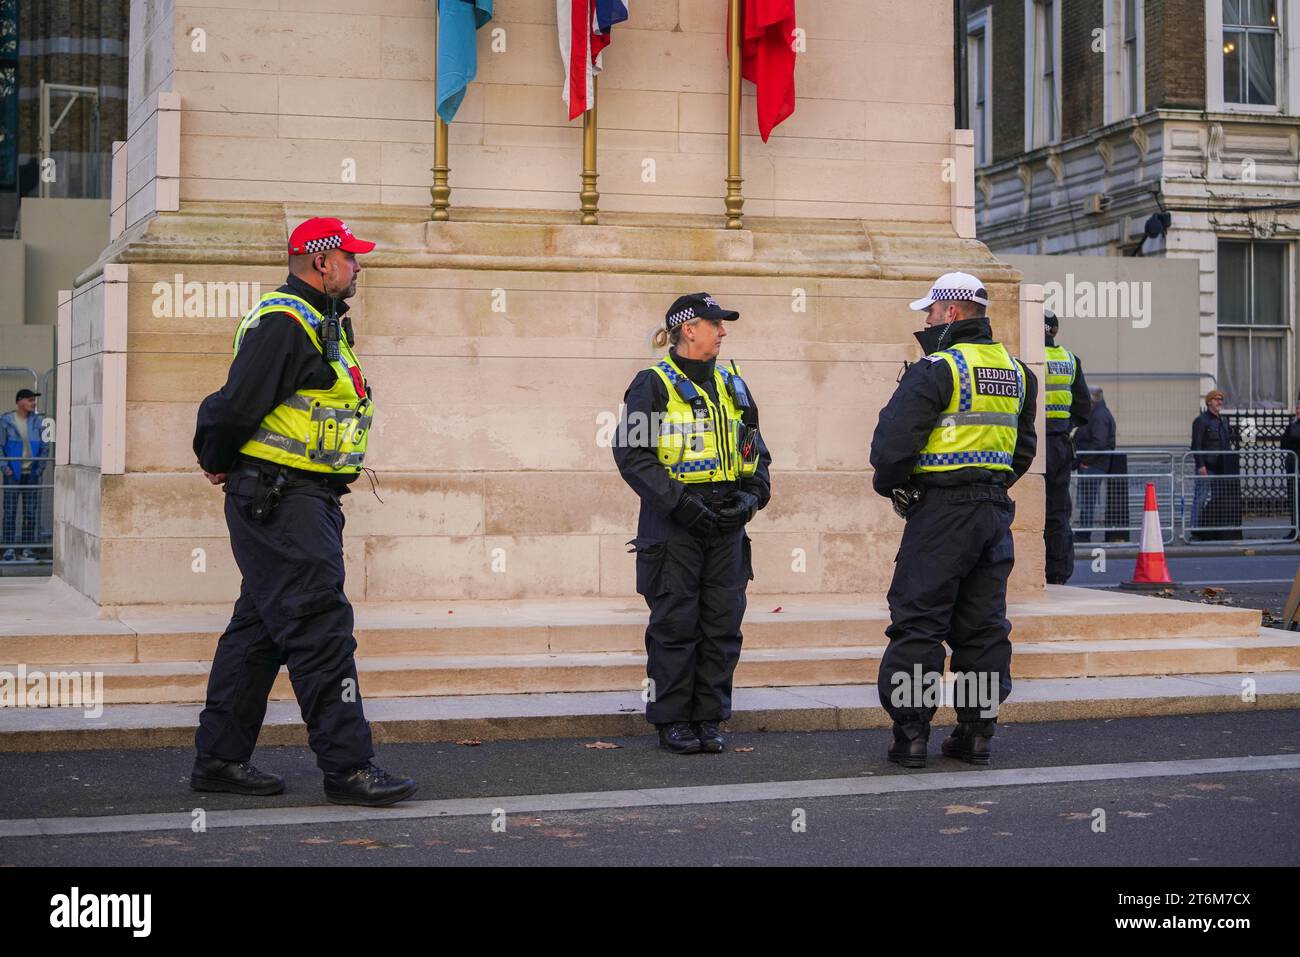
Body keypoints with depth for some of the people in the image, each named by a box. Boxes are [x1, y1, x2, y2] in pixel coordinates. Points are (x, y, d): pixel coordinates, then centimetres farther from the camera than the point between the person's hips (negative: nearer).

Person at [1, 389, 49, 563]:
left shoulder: (38, 421, 4)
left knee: (31, 514, 3)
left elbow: (45, 447, 5)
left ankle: (26, 550, 9)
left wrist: (40, 469, -4)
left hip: (32, 474, 2)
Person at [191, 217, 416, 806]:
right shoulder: (284, 323, -15)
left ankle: (219, 759, 20)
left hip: (305, 501, 11)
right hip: (280, 501, -11)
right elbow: (236, 405, -19)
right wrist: (220, 466, -3)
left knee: (260, 626, 13)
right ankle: (348, 768, -7)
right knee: (321, 630, -10)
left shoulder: (322, 324, 20)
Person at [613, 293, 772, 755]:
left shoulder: (731, 384, 15)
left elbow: (755, 450, 19)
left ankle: (709, 719, 15)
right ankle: (672, 722, 9)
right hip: (674, 525, -5)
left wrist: (751, 494, 0)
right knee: (676, 624, -1)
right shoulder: (653, 384, -4)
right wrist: (679, 504, -18)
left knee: (722, 623, 5)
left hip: (726, 524, 6)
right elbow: (632, 453, -11)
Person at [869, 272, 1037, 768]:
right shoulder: (1017, 372, 13)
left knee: (918, 622, -1)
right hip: (996, 511, 7)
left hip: (941, 509, -7)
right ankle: (977, 731, 14)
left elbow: (893, 440, -16)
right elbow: (1024, 446, 21)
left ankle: (910, 732, 0)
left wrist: (887, 484, 2)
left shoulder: (936, 369, -12)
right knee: (983, 625, 11)